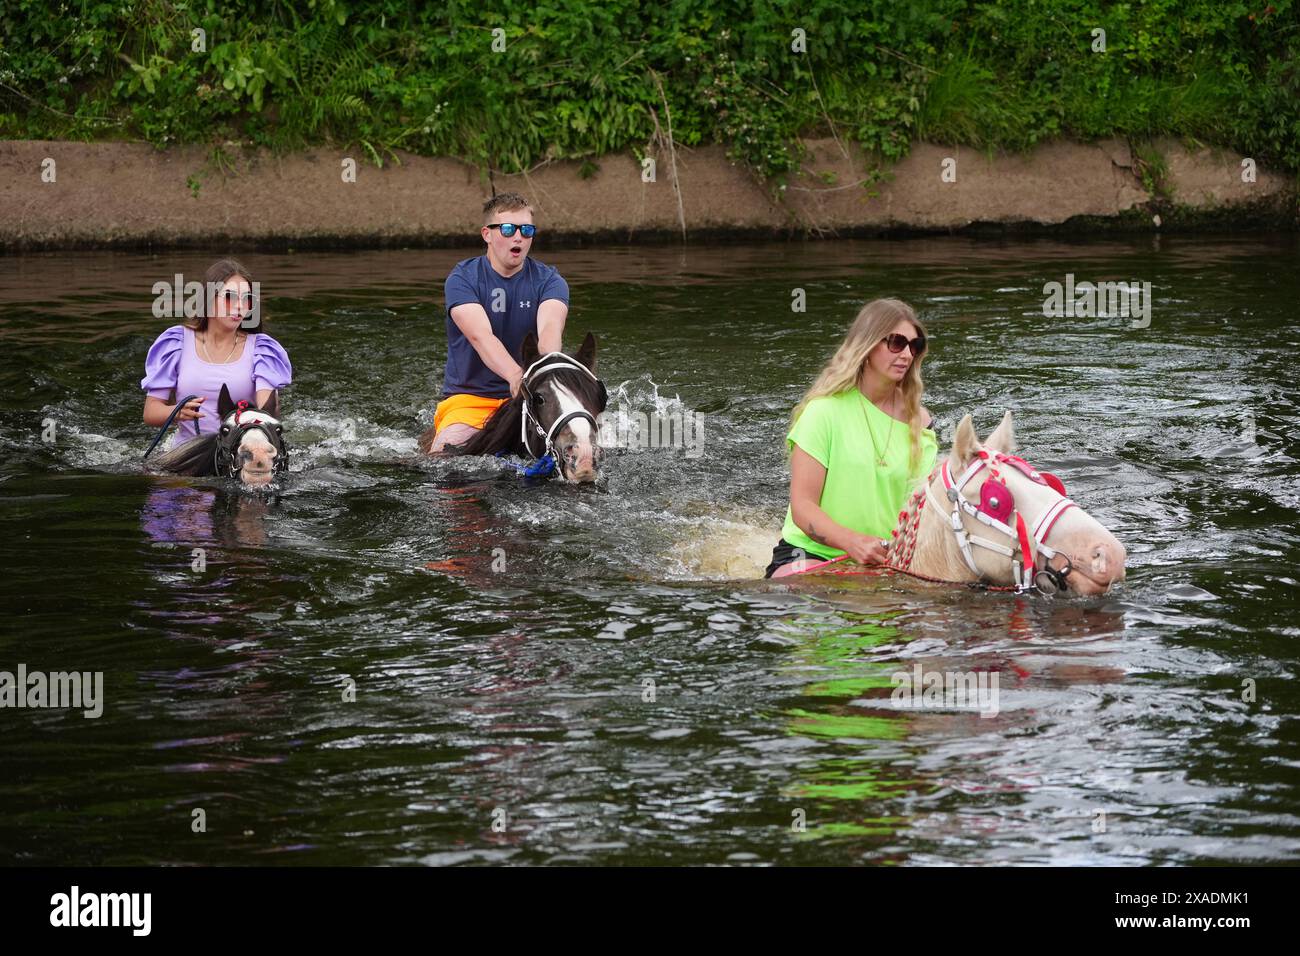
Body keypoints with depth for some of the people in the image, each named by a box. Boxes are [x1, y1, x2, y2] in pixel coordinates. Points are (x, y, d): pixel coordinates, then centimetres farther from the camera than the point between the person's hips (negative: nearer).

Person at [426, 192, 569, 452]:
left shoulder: (549, 281, 2)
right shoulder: (463, 278, -5)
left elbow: (550, 329, -19)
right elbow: (480, 335, -23)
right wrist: (516, 375, -42)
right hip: (469, 398, -2)